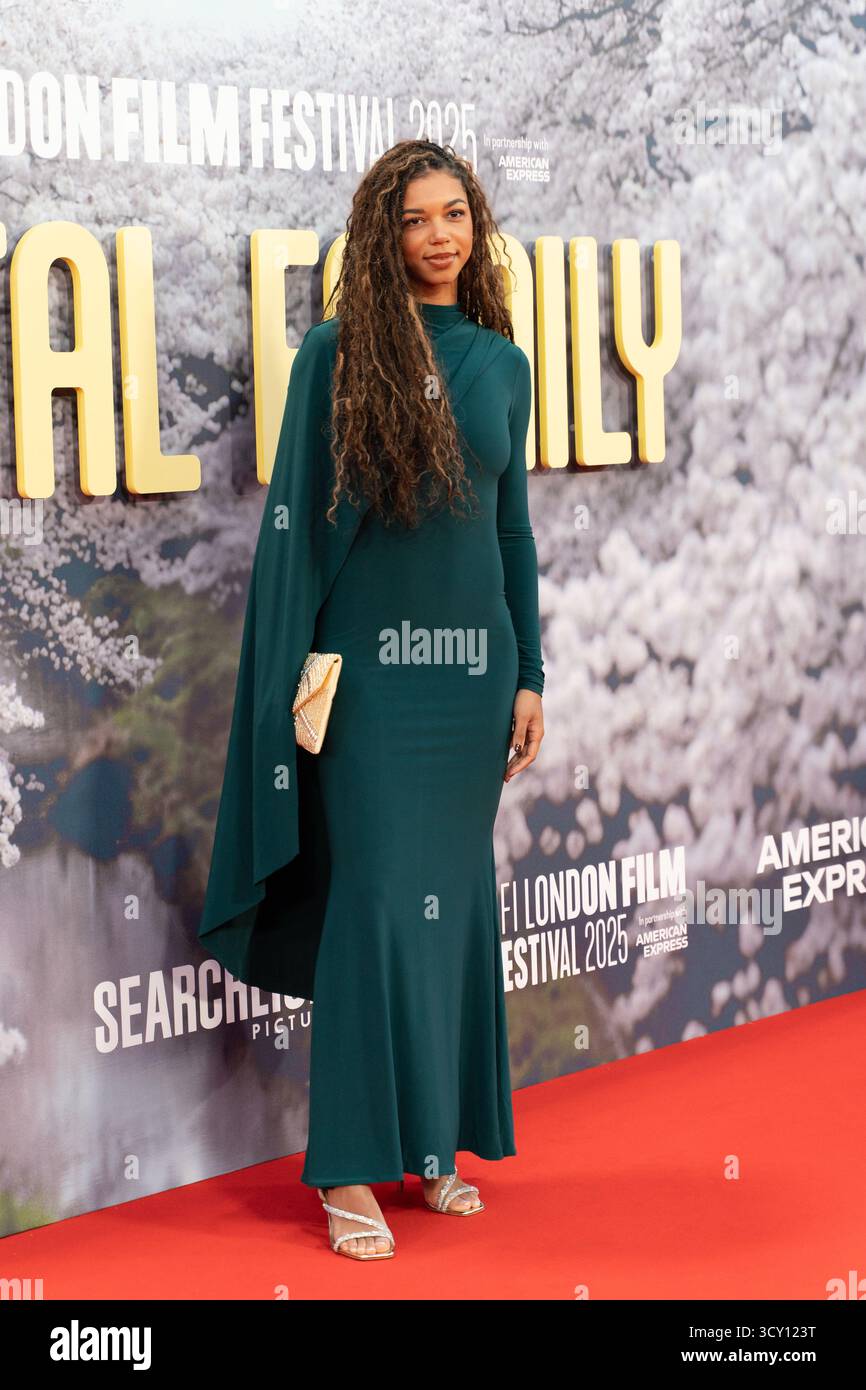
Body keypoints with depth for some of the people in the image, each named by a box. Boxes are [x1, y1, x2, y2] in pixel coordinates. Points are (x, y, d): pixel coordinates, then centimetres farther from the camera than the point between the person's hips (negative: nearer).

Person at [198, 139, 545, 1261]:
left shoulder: (503, 362, 9)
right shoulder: (336, 352, -3)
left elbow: (514, 525, 13)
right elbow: (294, 516, -3)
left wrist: (529, 675, 9)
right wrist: (297, 674, -9)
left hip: (473, 654, 5)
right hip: (372, 659, -4)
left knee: (457, 895, 9)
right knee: (375, 896, -6)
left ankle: (436, 1138, 21)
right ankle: (354, 1165, 2)